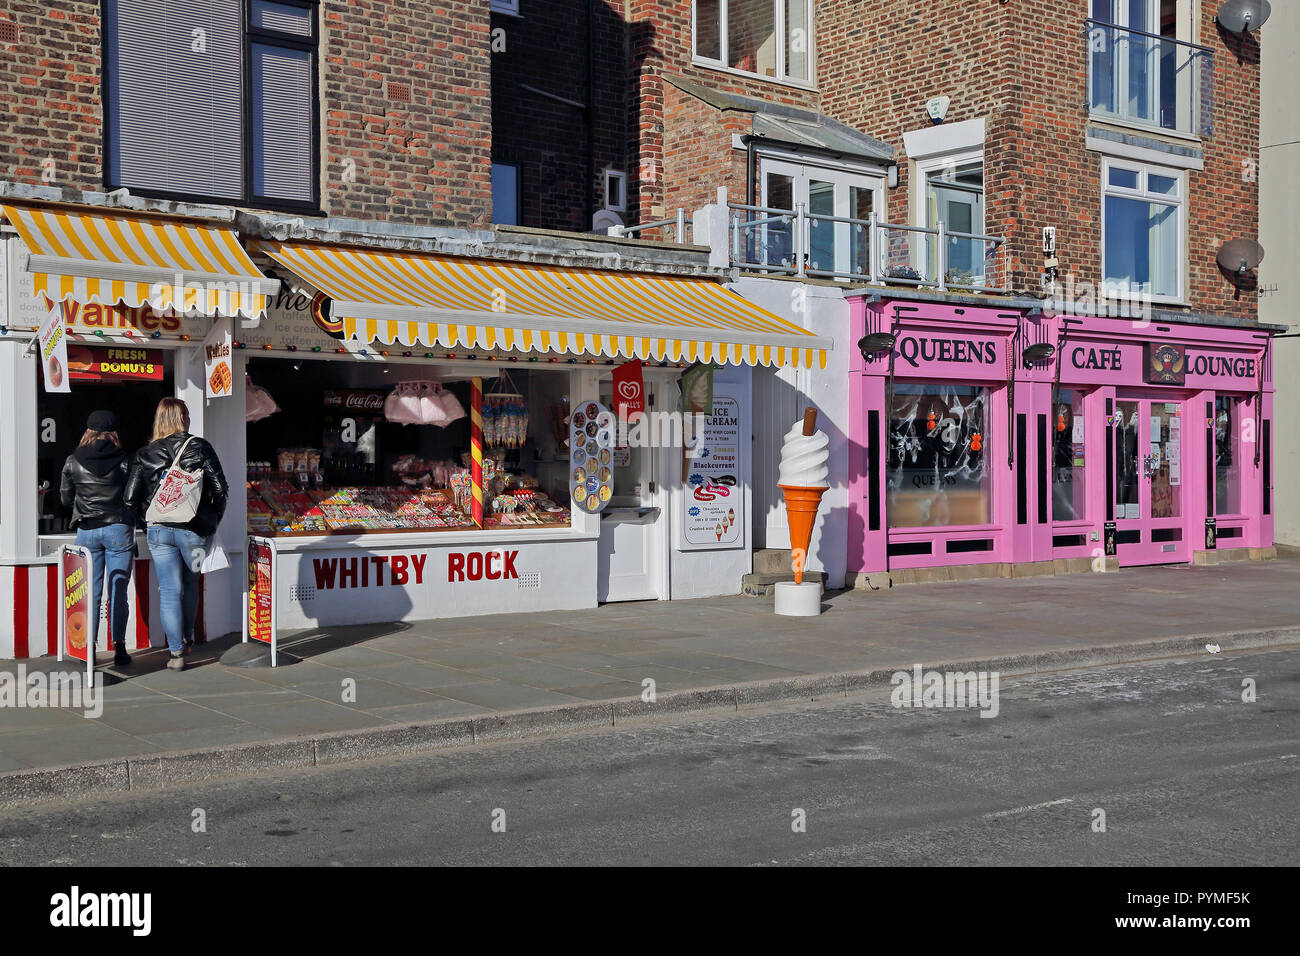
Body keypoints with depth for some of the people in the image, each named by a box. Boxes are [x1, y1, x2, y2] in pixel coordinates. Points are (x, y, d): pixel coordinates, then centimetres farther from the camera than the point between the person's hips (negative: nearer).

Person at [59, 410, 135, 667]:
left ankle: (89, 647, 7)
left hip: (87, 530, 2)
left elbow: (66, 498, 10)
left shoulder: (72, 462, 2)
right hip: (119, 529, -1)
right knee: (118, 591, 2)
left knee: (91, 592, 8)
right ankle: (118, 646, -5)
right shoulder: (124, 461, -4)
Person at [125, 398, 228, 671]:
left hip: (159, 531, 1)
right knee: (190, 585, 20)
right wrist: (213, 521, 7)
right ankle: (187, 640, 29)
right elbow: (220, 489, -7)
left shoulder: (145, 454, 3)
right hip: (194, 529, -1)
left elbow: (131, 498, 0)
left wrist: (151, 516, 15)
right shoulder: (199, 447, -3)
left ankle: (177, 652, 2)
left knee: (169, 592, 4)